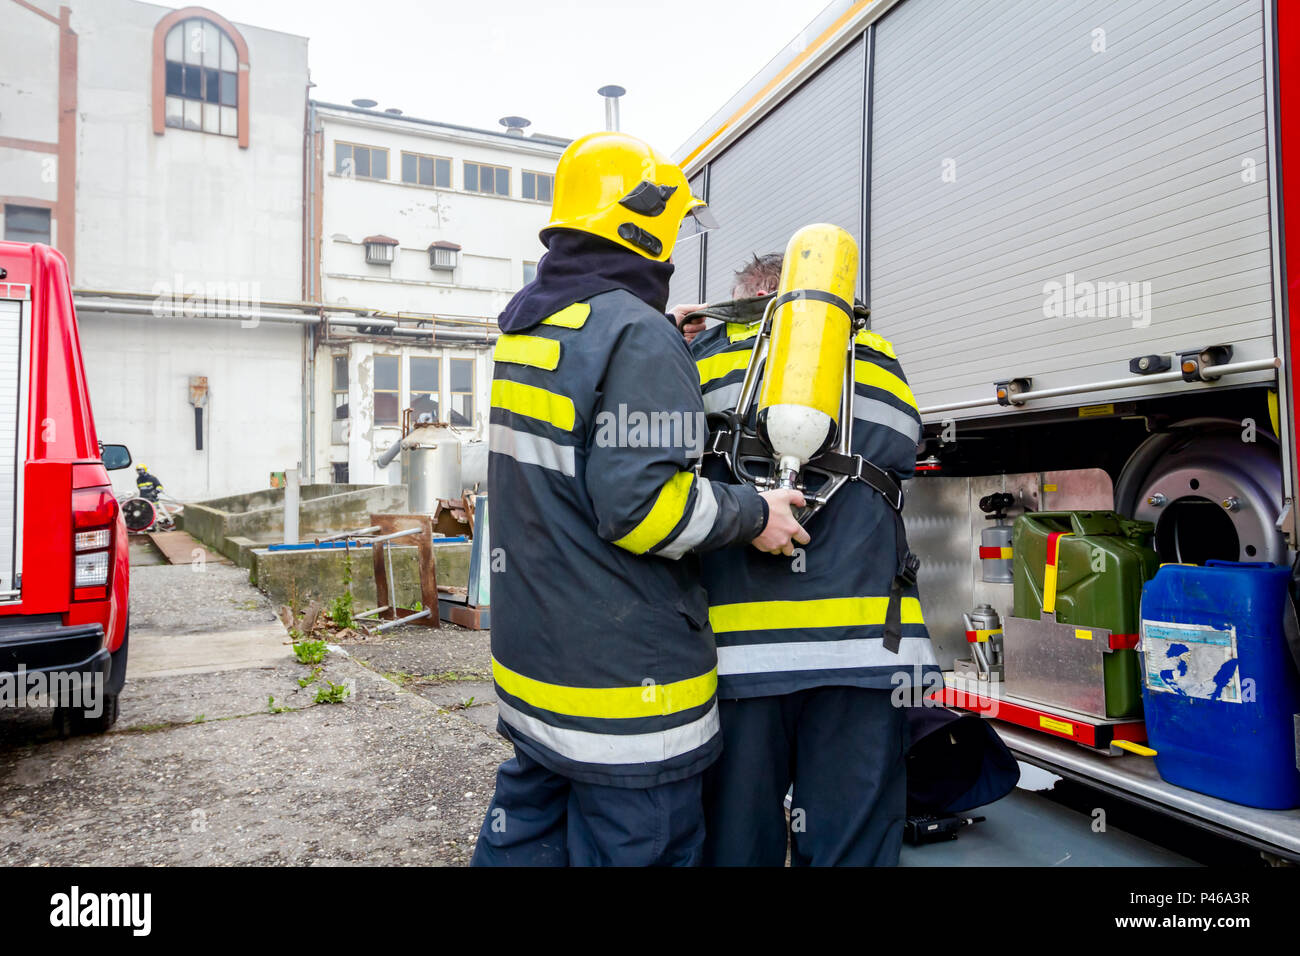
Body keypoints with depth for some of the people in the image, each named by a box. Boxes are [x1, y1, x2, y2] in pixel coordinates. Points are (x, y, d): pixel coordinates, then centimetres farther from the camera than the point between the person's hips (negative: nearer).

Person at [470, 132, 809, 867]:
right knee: (634, 846, 7)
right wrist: (753, 516, -10)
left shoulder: (523, 329, 11)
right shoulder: (637, 337, -18)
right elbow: (639, 504, -24)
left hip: (532, 668, 9)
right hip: (625, 682, -9)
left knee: (524, 837, 22)